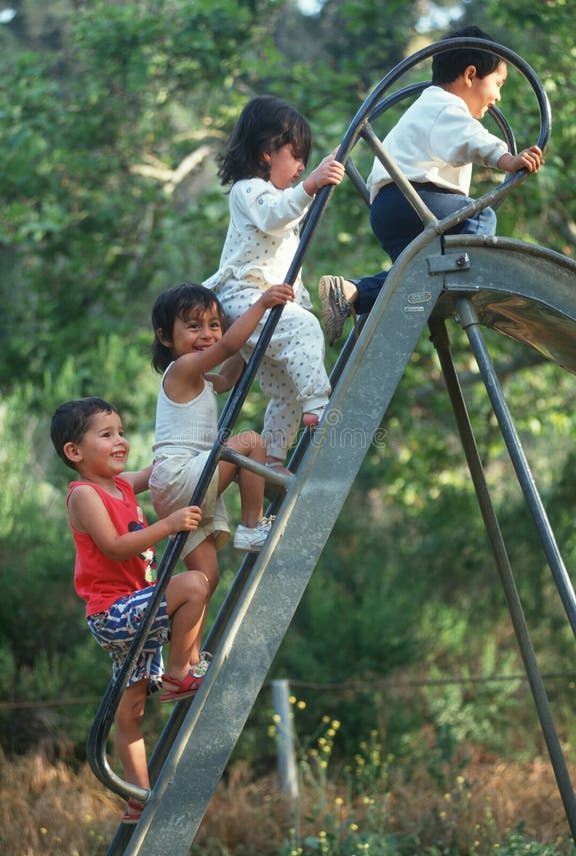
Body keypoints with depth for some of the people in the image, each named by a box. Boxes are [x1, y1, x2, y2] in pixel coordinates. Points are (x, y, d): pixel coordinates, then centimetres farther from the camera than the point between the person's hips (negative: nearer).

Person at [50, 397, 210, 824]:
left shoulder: (123, 485, 13)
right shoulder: (84, 495, -13)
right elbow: (115, 546, -24)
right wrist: (168, 524, -29)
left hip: (134, 612, 8)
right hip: (113, 610, -8)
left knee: (131, 707, 11)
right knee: (193, 583, -22)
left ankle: (140, 799, 16)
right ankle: (179, 674, -11)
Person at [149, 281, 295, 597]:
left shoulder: (201, 380, 22)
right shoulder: (181, 369, -7)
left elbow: (226, 377, 43)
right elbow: (228, 345, -21)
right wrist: (261, 304, -17)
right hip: (177, 479, -10)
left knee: (206, 577, 6)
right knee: (250, 441, -13)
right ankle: (252, 528, -11)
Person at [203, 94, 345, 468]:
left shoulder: (277, 194, 29)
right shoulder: (249, 190, -4)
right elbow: (272, 214, -29)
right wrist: (309, 186, -43)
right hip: (245, 295, -10)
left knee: (287, 392, 7)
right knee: (304, 328, -34)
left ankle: (272, 460, 12)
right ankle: (318, 404, -44)